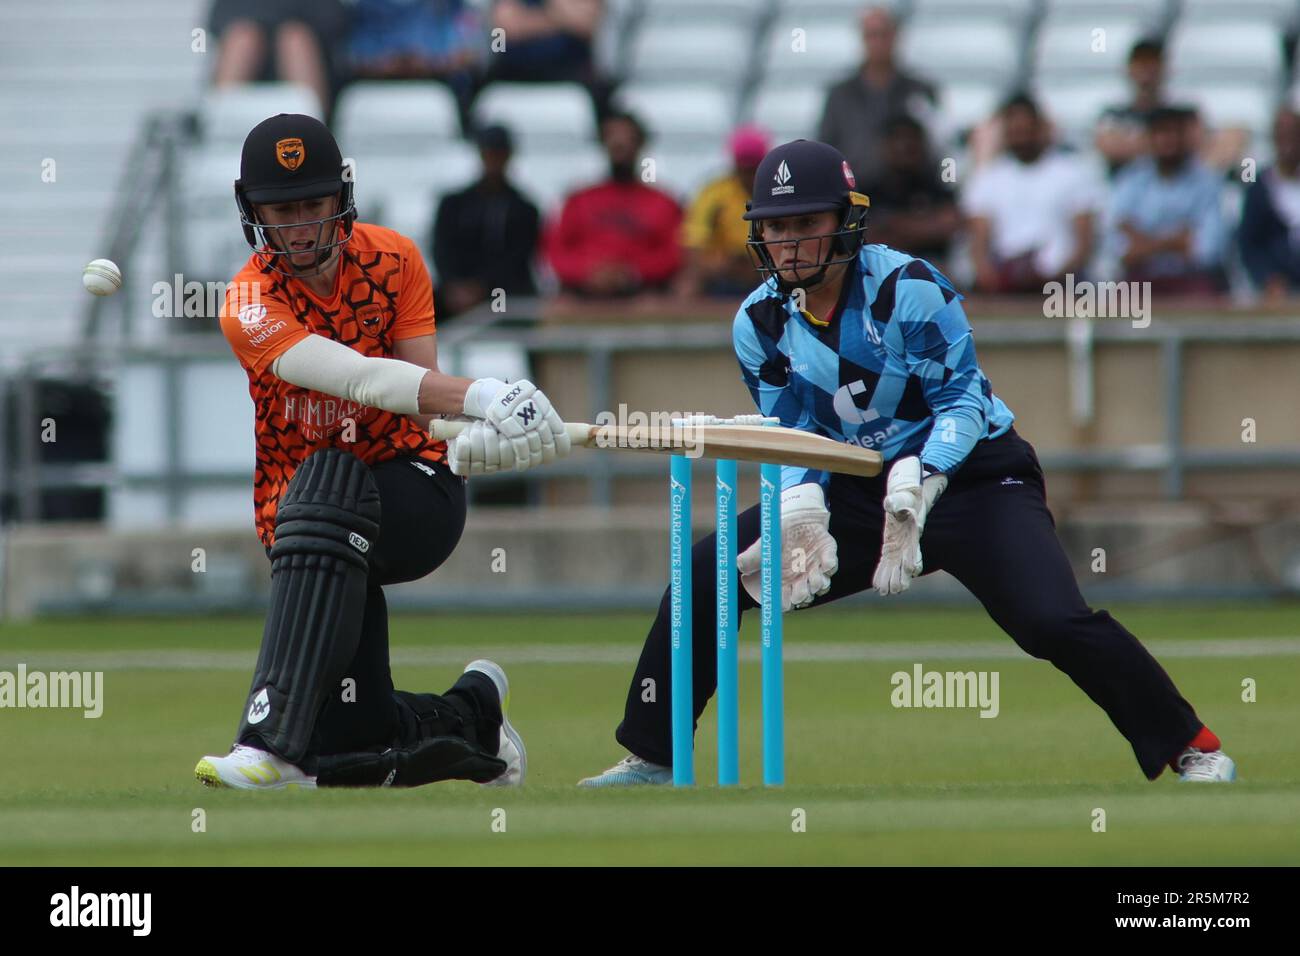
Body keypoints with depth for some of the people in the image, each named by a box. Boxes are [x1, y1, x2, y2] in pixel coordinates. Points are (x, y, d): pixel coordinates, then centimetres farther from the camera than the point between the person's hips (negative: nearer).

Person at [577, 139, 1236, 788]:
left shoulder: (907, 287, -19)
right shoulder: (760, 322, -5)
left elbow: (963, 404, -19)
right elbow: (791, 439, -1)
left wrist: (916, 488, -35)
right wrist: (802, 512, -23)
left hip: (971, 474, -5)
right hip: (855, 489, 5)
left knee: (1053, 620, -26)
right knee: (707, 575, -4)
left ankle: (1194, 749, -13)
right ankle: (650, 758, 9)